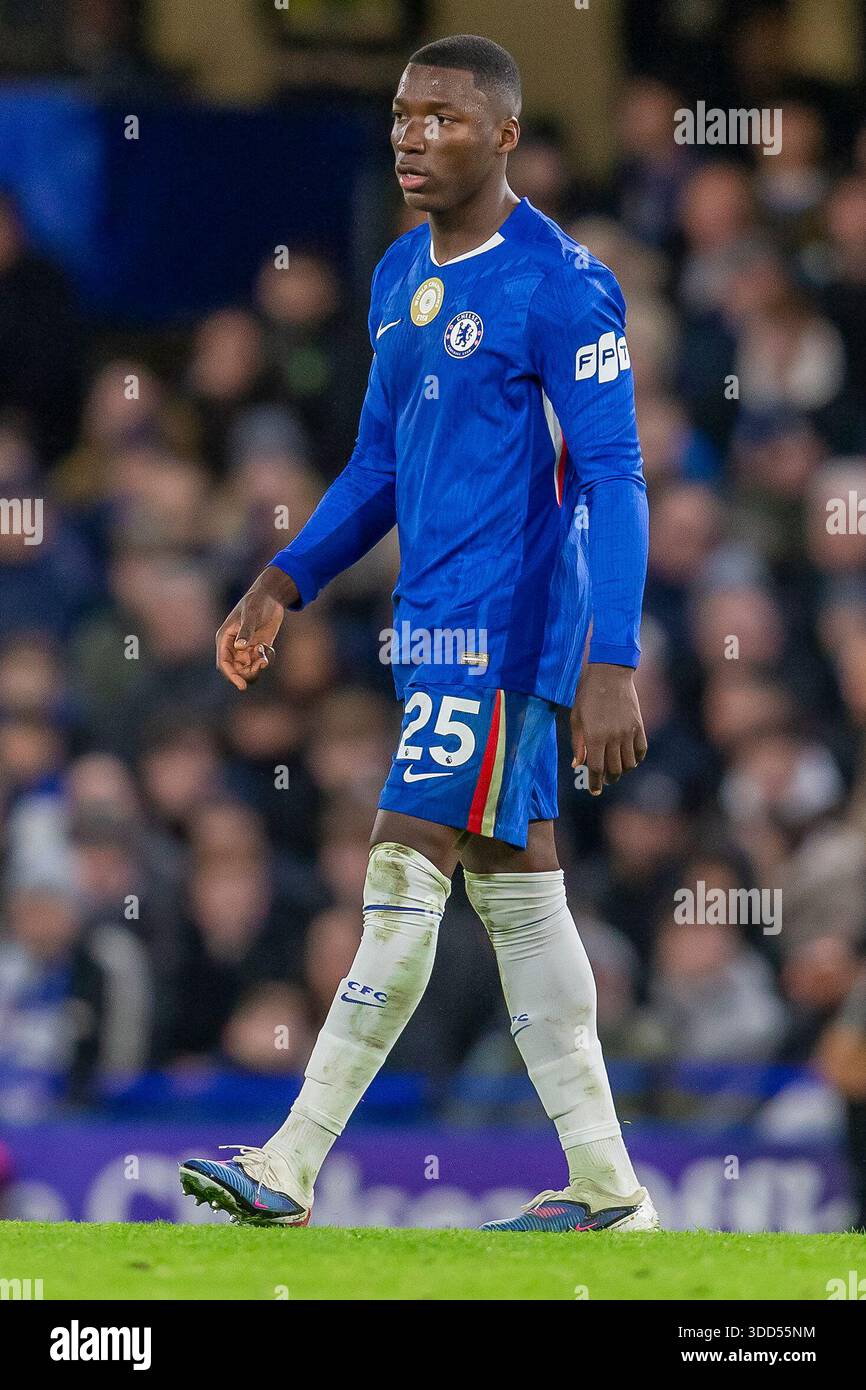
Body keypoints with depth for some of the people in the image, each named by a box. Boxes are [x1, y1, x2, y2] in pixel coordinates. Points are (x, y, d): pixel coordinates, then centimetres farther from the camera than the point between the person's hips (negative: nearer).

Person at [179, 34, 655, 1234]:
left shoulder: (561, 287, -12)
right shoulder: (401, 278, 14)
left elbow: (613, 482, -15)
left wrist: (612, 669, -22)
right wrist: (283, 587, 13)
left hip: (506, 626, -9)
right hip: (438, 627, 9)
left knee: (404, 877, -9)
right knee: (514, 885, 8)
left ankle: (290, 1170, -8)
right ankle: (608, 1189, 11)